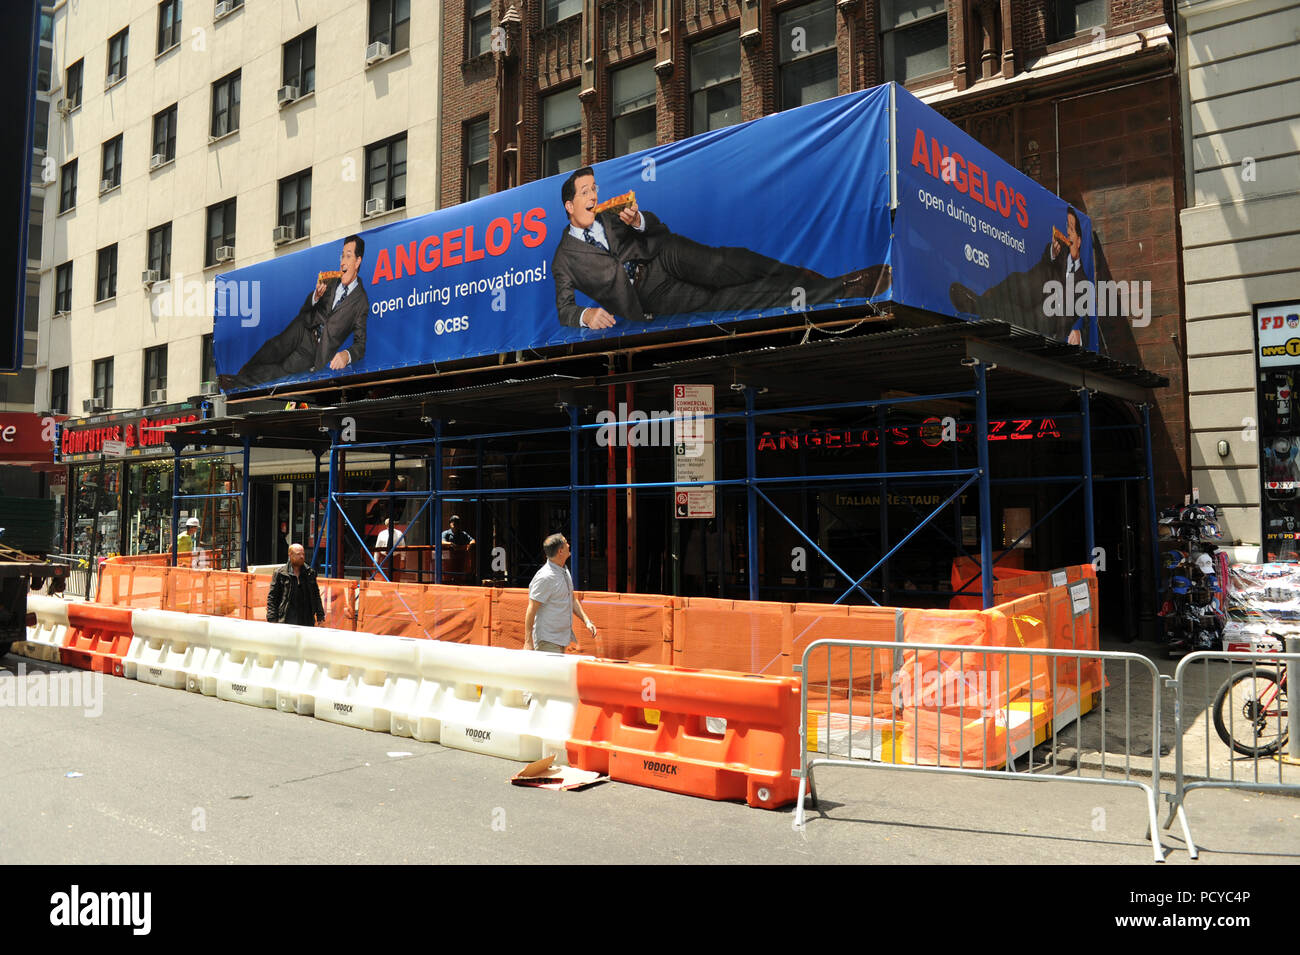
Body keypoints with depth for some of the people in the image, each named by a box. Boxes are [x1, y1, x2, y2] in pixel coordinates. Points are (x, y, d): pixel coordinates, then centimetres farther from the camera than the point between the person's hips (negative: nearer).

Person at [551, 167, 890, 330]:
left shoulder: (605, 216, 18)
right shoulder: (565, 259, 7)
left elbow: (659, 228, 13)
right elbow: (564, 308, 4)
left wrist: (638, 221, -11)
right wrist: (586, 315, -21)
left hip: (664, 257, 5)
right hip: (651, 296, -5)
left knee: (717, 265, -31)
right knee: (724, 302, -25)